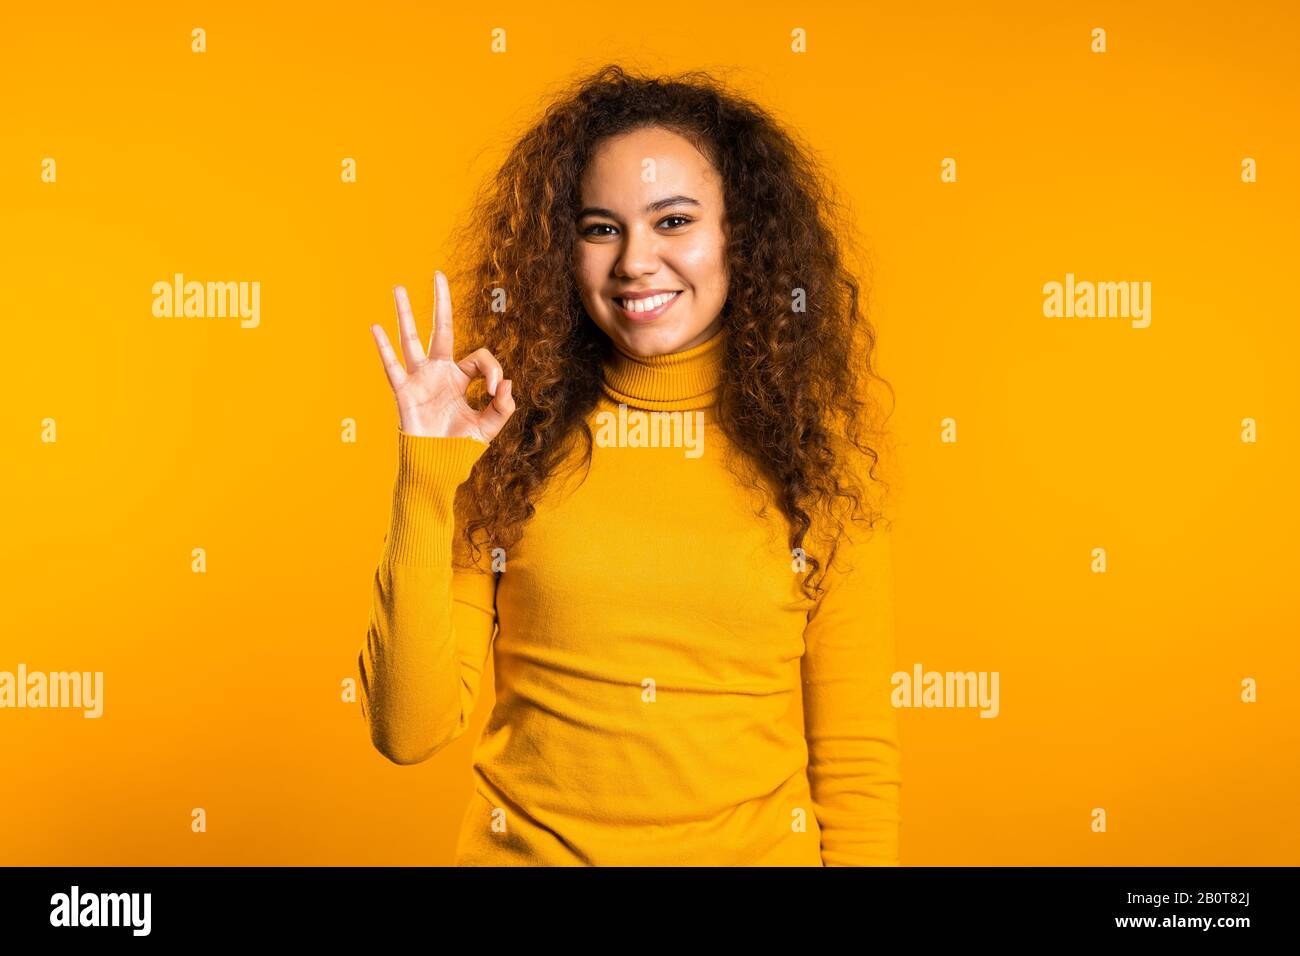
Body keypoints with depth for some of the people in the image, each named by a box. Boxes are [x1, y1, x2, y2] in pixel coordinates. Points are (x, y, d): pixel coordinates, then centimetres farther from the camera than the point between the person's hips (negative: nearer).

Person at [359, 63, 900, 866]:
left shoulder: (818, 456, -6)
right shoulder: (507, 444, -7)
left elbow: (857, 760, -4)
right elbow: (410, 731, -12)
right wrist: (423, 482, -18)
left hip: (758, 846, 1)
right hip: (528, 846, 0)